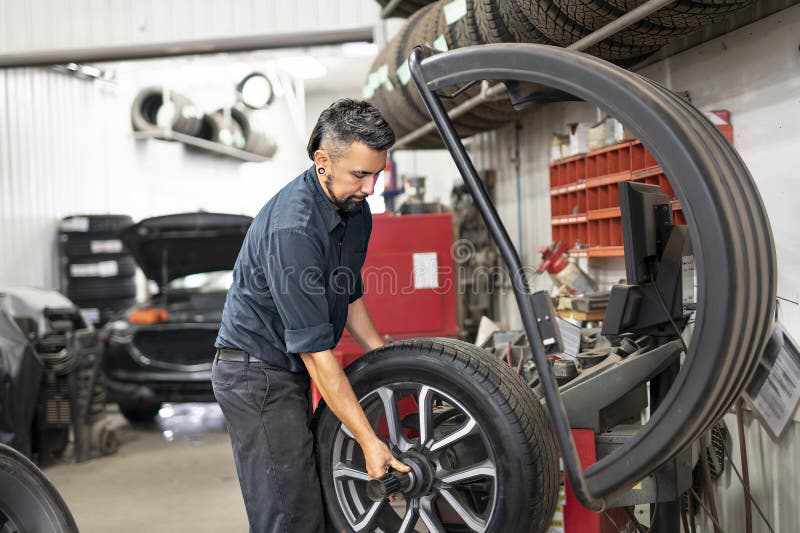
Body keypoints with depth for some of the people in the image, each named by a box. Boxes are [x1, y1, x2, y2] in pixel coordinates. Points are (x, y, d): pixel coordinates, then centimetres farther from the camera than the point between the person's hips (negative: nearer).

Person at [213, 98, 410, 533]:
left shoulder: (354, 208, 1)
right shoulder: (293, 228, -28)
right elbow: (315, 350, -27)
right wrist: (368, 440, -24)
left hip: (290, 368, 9)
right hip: (256, 373, -9)